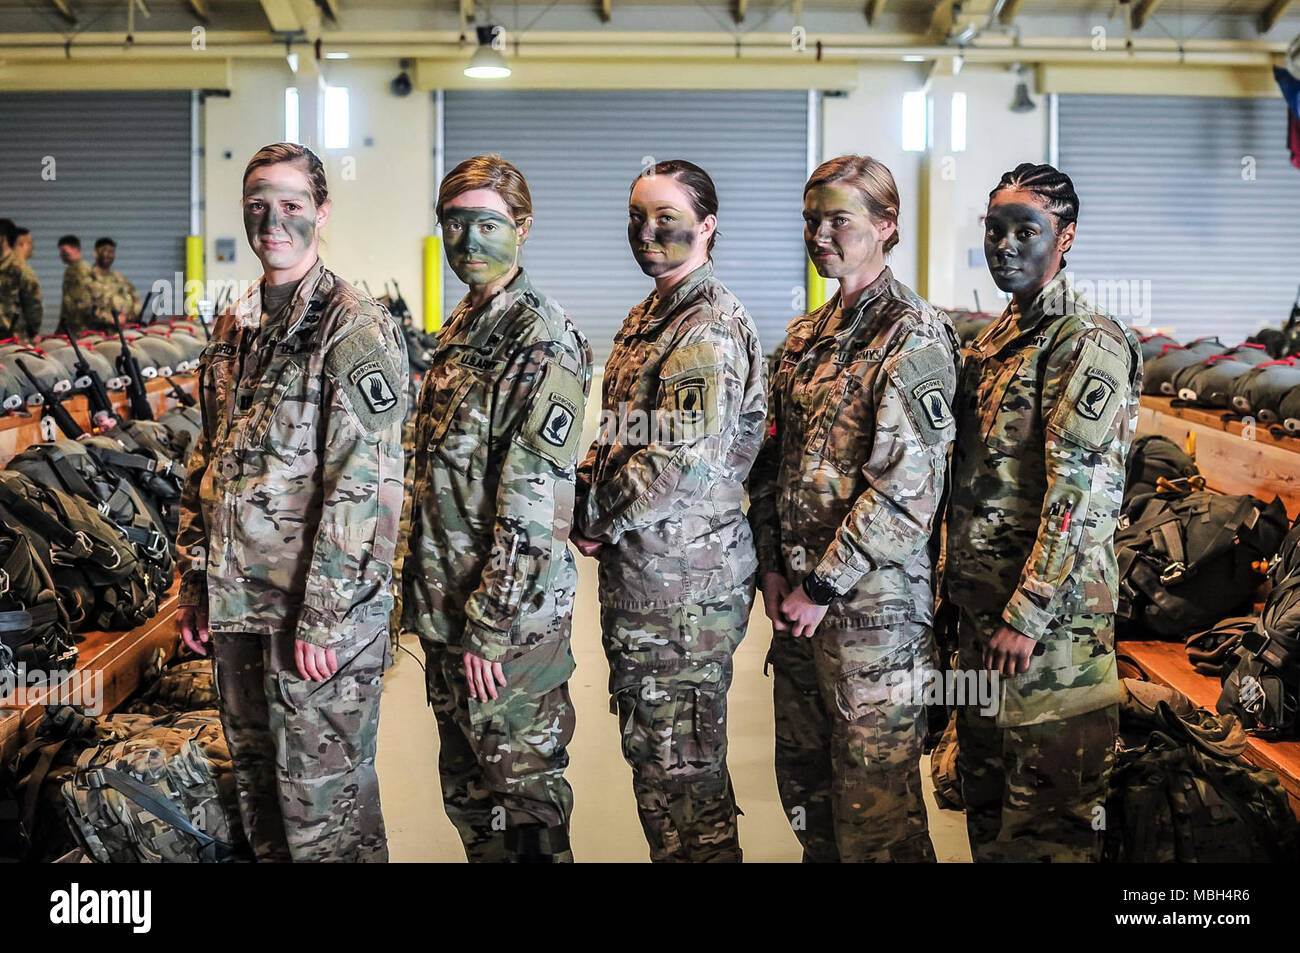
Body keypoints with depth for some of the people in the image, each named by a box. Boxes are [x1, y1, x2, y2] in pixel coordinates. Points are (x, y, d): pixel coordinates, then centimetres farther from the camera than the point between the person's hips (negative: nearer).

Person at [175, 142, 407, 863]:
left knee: (323, 798, 1)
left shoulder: (354, 330, -12)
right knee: (256, 781, 18)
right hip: (236, 609, 7)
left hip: (319, 612, -7)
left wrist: (323, 617, -20)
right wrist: (194, 587, 13)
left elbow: (363, 488, -17)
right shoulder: (233, 328, 12)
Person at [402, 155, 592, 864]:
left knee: (521, 787, 4)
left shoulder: (544, 341, -16)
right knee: (464, 785, 19)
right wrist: (424, 596, 15)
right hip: (443, 606, 9)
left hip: (510, 618, -9)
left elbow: (534, 509, -20)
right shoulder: (461, 327, 11)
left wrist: (488, 628, -20)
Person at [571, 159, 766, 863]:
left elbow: (688, 458, -24)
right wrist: (591, 486, 4)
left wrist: (600, 521, -13)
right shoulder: (648, 317, 15)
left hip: (684, 579, -10)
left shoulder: (711, 326, -16)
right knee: (650, 746, 18)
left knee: (679, 764, -2)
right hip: (638, 572, 10)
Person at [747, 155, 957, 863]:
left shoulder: (915, 337, -11)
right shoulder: (805, 337, 14)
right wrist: (774, 567, 6)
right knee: (802, 779, 17)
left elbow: (907, 487, -18)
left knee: (874, 800, -1)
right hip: (800, 594, 8)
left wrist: (826, 586, -15)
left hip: (872, 601, -8)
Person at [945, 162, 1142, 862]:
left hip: (1048, 608, -9)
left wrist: (1025, 617, -21)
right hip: (981, 596, 9)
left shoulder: (1087, 343, -14)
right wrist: (955, 584, 15)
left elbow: (1079, 496, -20)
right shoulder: (993, 341, 14)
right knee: (985, 783, 18)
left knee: (1047, 811, 0)